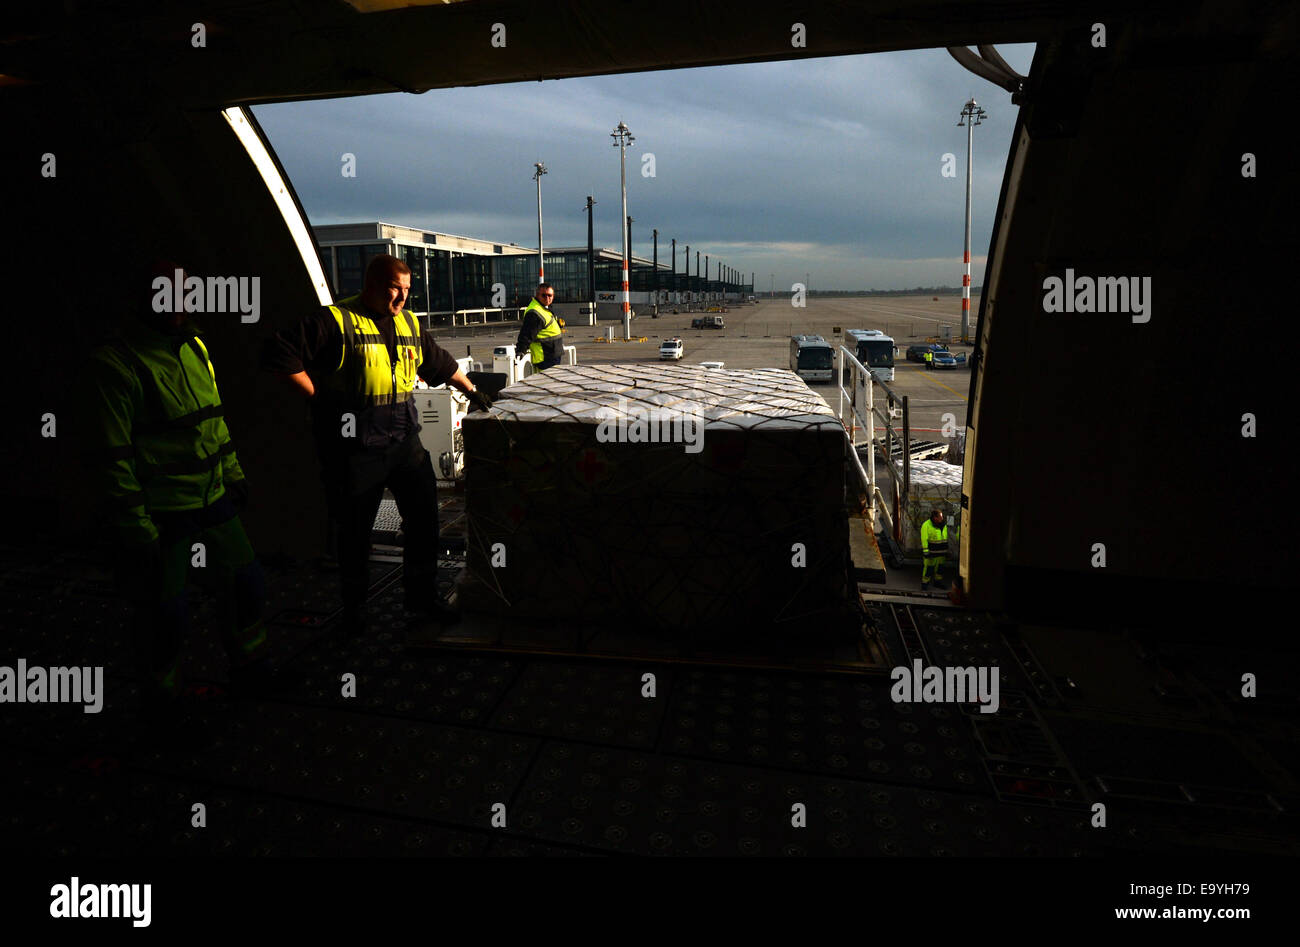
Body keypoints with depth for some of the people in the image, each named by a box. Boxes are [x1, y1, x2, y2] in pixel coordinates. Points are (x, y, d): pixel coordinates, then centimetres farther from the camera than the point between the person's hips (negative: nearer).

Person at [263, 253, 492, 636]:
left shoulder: (408, 324, 12)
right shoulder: (334, 321, -10)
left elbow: (441, 363, 26)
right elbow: (279, 354, -14)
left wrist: (472, 391, 28)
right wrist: (321, 398, -14)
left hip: (405, 443, 6)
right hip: (357, 450, -6)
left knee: (424, 516, 8)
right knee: (356, 532, 8)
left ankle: (422, 593, 26)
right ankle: (353, 606, 27)